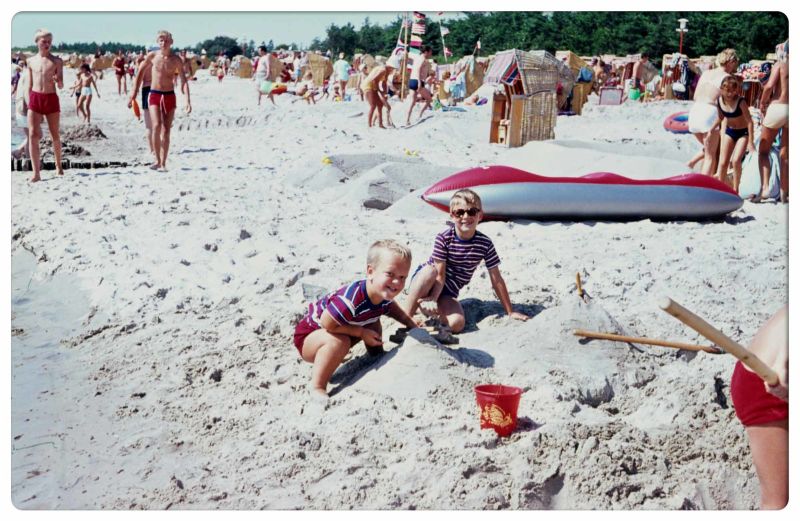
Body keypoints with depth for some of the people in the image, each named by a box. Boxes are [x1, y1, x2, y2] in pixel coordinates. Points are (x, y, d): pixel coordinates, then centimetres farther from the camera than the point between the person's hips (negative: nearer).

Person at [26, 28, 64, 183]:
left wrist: (58, 81, -23)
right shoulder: (31, 61, 8)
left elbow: (61, 86, -1)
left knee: (55, 134, 9)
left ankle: (58, 164, 32)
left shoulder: (57, 61, 2)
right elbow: (29, 85, 13)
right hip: (35, 98, 1)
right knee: (33, 135, -10)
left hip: (51, 98, -1)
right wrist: (28, 102, 9)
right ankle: (36, 173, -11)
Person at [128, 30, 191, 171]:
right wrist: (134, 92, 11)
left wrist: (188, 100, -14)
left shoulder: (175, 60, -3)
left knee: (166, 131, 0)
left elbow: (183, 80, -4)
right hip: (154, 95, 0)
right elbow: (141, 73, 10)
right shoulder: (152, 56, -1)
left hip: (169, 96, 1)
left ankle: (163, 163, 7)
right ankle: (157, 160, -6)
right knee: (157, 125, -18)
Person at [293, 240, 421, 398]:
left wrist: (412, 325, 6)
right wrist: (362, 333, -26)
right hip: (308, 335, -8)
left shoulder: (384, 294, -12)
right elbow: (327, 324, -33)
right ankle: (317, 388, -27)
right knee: (339, 341, -36)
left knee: (373, 323, 3)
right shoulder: (351, 300, -42)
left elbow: (391, 307, 14)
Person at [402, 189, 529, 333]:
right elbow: (440, 275, -18)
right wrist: (432, 299, -35)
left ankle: (427, 308, 1)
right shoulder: (444, 238, -17)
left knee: (457, 324, -28)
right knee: (429, 271, -38)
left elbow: (496, 280, -4)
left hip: (447, 293, 2)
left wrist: (510, 312, -1)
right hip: (426, 283, -2)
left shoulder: (485, 244, -10)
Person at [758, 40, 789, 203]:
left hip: (777, 108, -3)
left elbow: (769, 86, -15)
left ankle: (765, 187, -10)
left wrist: (762, 102, 0)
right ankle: (784, 193, 14)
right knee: (785, 155, 12)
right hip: (790, 111, 4)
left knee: (763, 151, 8)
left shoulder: (780, 64, -3)